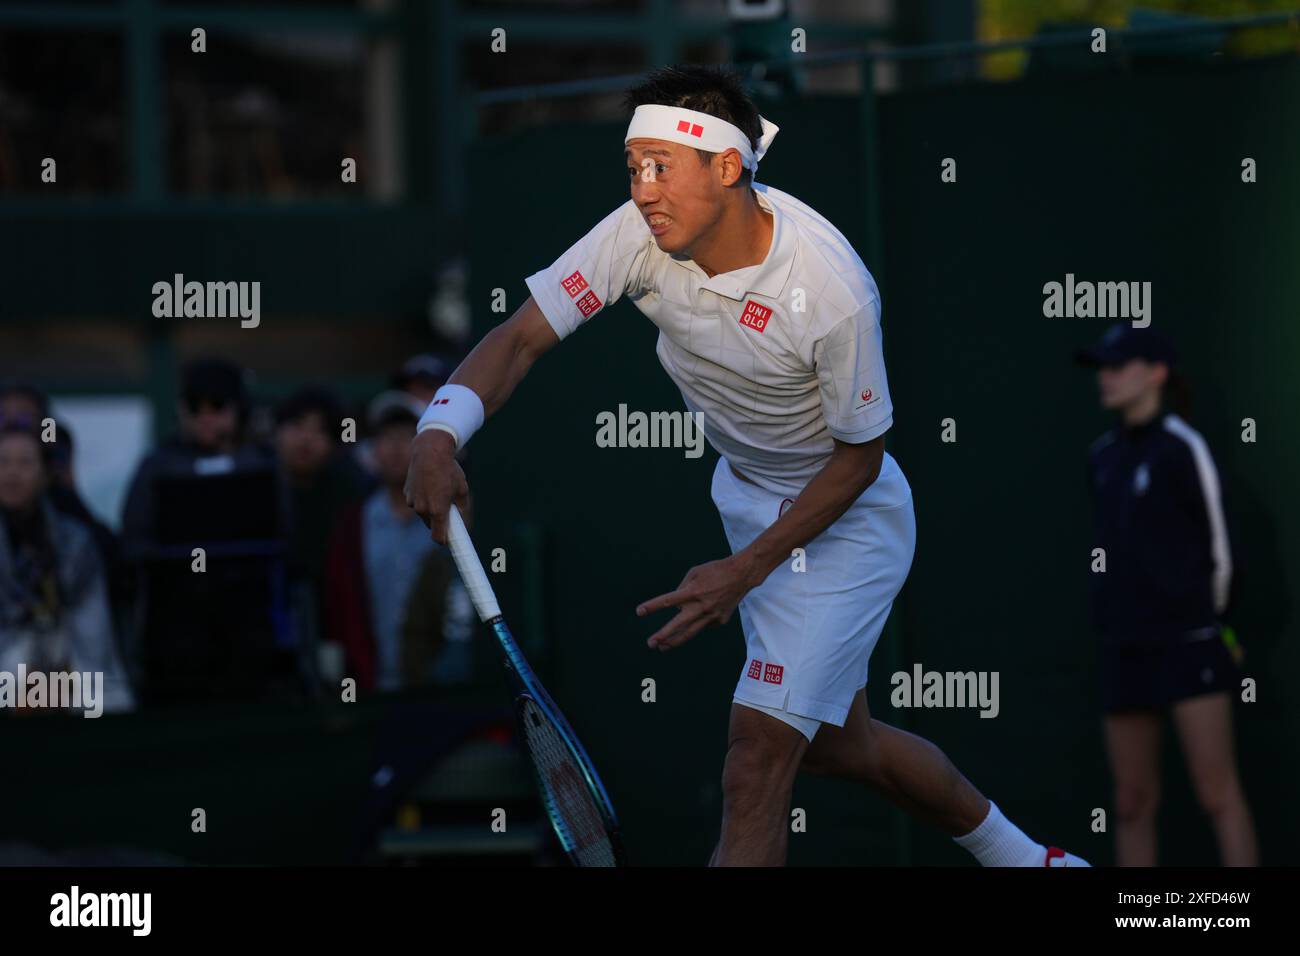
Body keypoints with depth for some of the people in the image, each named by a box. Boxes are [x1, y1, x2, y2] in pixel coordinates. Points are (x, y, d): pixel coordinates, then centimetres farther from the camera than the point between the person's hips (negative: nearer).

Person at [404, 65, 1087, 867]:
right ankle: (1009, 852, 45)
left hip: (843, 515, -7)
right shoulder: (643, 235, -19)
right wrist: (442, 433, -37)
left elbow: (860, 456, -20)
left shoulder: (831, 288, -32)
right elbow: (523, 336, -18)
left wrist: (746, 571, -24)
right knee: (837, 745, 21)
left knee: (758, 762, -17)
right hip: (746, 494, 7)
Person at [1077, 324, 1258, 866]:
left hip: (1187, 641, -6)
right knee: (1132, 802, 4)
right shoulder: (1103, 457, 12)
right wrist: (1120, 616, 12)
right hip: (1125, 648, 6)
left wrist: (1203, 619, 5)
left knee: (1217, 793, -8)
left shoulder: (1183, 448, -7)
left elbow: (1218, 544, -3)